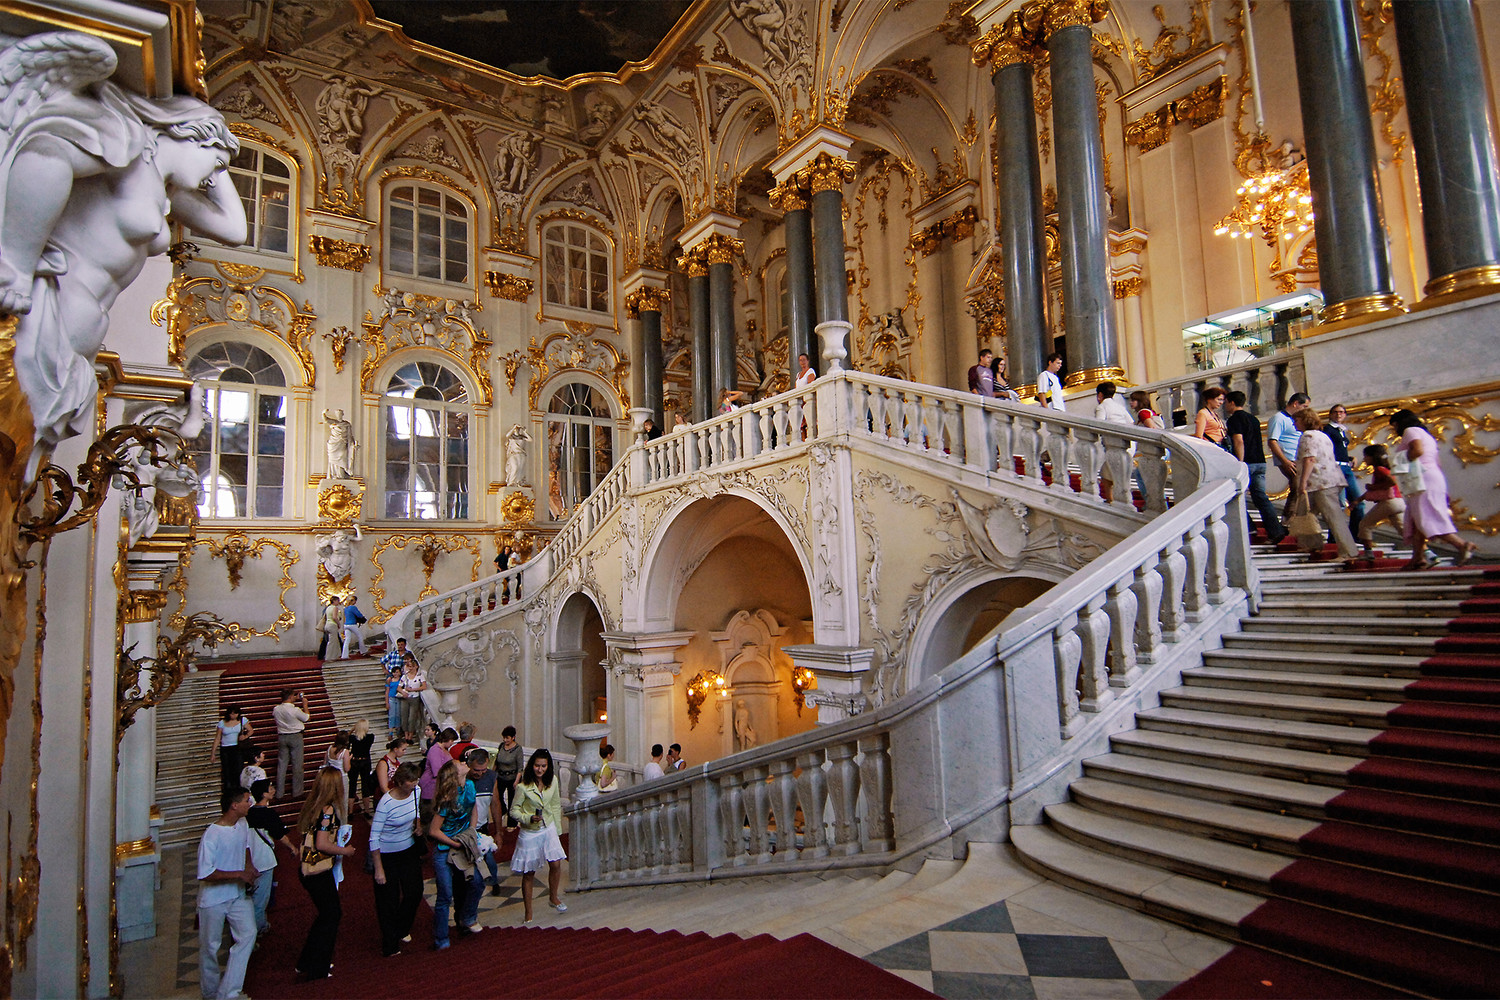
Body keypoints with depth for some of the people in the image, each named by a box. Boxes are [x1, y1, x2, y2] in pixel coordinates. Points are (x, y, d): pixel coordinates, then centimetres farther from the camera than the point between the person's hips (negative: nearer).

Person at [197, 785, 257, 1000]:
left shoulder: (243, 824, -1)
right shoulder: (212, 835, -24)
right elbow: (205, 874, -26)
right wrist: (239, 874, -24)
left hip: (238, 894, 6)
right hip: (213, 900, -6)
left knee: (248, 934, -8)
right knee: (210, 946, 12)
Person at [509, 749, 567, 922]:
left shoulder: (553, 781, -4)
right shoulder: (523, 786, -17)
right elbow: (514, 810, -10)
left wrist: (557, 826, 8)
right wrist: (529, 819, -25)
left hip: (548, 829, 3)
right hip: (529, 833, -3)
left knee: (556, 864, -2)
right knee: (528, 874, 6)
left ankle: (553, 897, 26)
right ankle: (528, 913, 22)